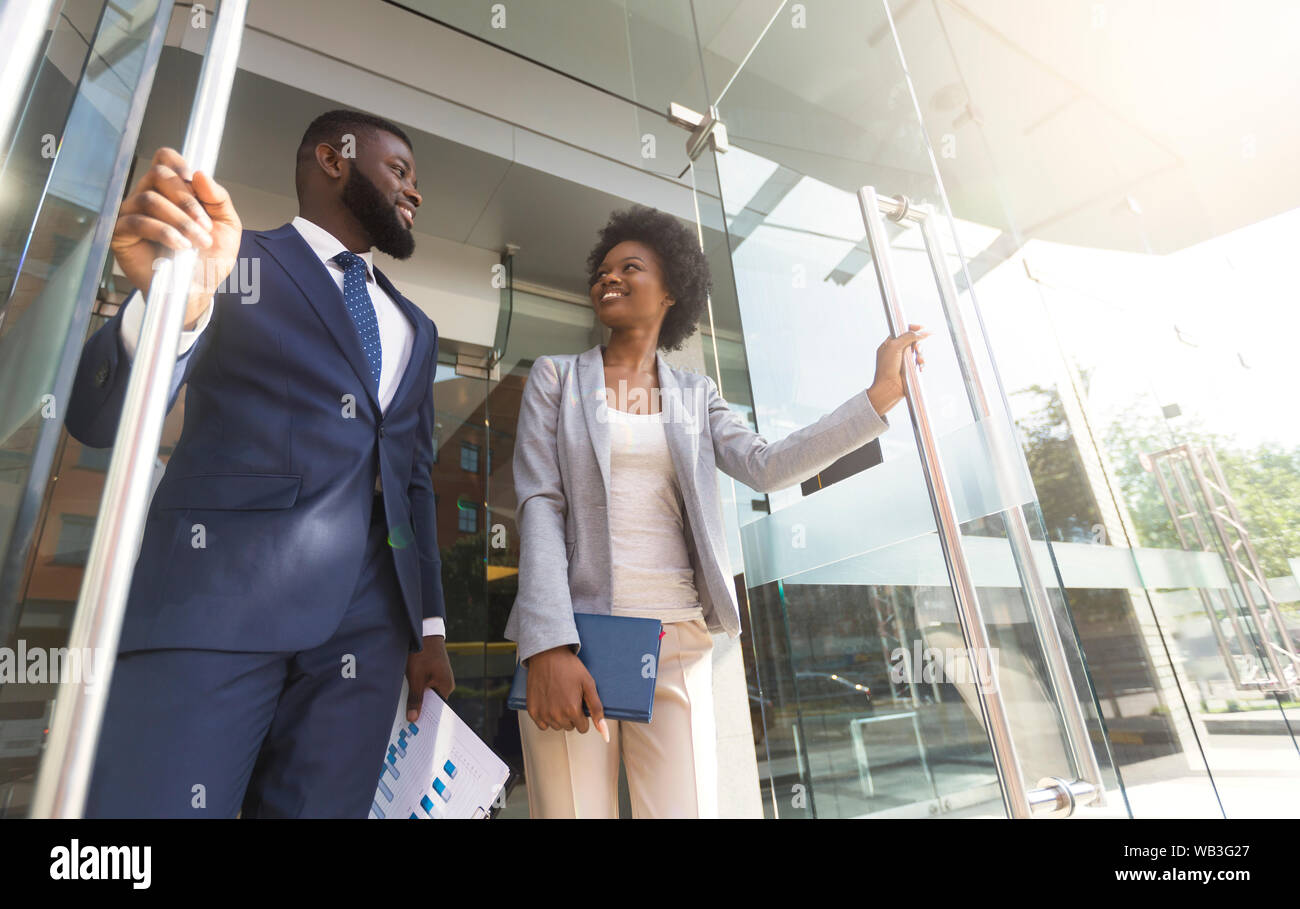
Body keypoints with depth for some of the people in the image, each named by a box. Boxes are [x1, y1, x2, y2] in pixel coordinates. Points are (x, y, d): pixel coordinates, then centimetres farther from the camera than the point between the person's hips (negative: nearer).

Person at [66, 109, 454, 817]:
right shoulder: (232, 258, 6)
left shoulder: (415, 328, 19)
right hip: (217, 599, -4)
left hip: (365, 622, 4)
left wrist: (428, 626, 12)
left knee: (324, 805, 6)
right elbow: (97, 419, -3)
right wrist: (174, 300, -25)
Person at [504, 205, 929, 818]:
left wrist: (882, 394, -5)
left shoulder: (694, 395, 14)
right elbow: (539, 507, -4)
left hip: (677, 644, 2)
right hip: (571, 637, -1)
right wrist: (549, 648, -15)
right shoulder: (555, 377, 8)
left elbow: (768, 466, -1)